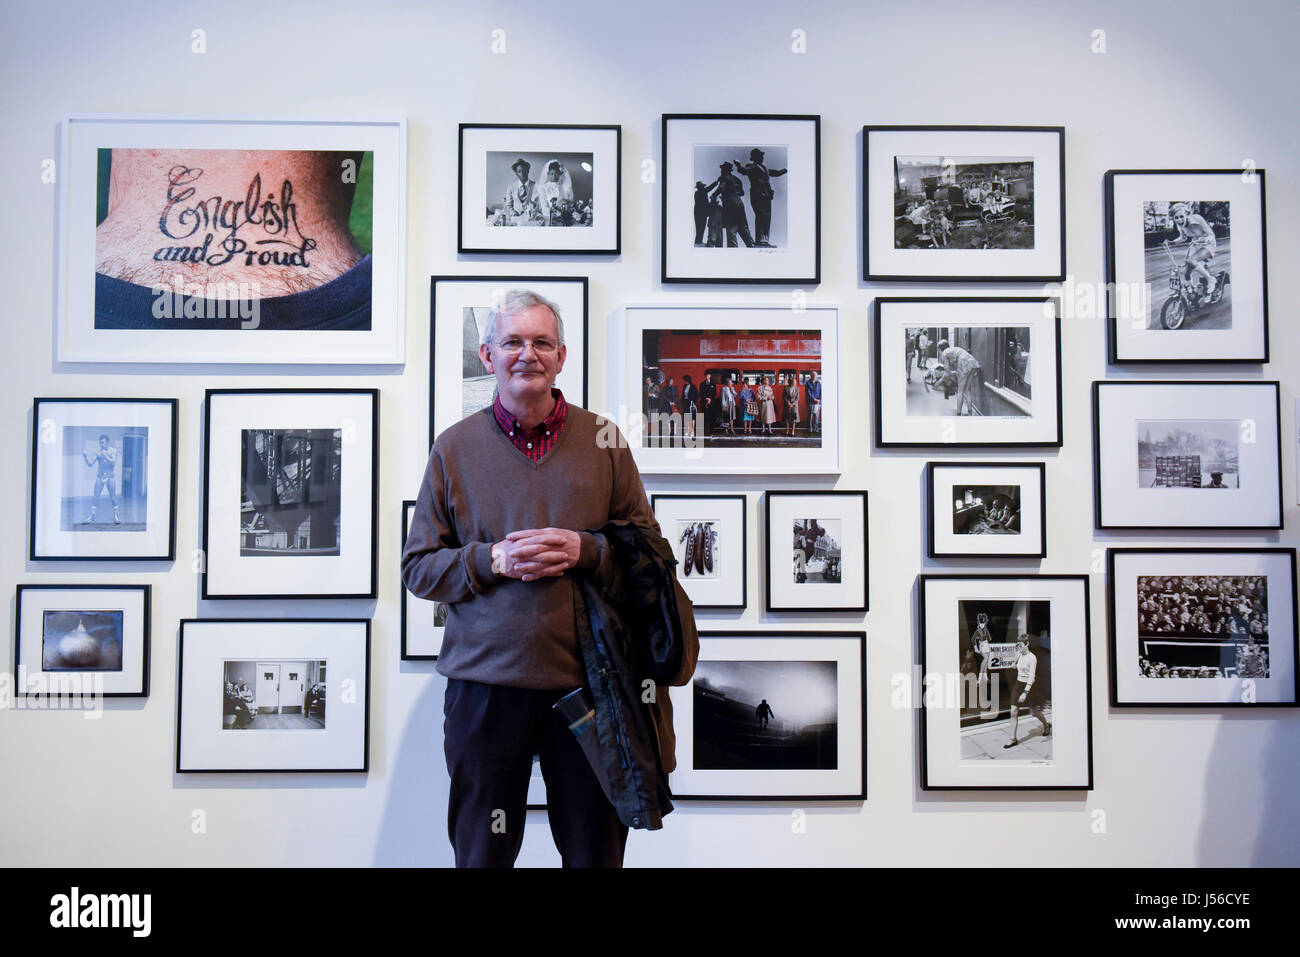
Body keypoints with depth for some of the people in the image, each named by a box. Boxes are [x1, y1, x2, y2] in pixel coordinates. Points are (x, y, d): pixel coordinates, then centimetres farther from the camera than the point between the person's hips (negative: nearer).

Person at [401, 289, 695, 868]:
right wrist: (494, 560, -12)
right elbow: (417, 567, 5)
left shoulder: (602, 440, 5)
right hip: (485, 682, 0)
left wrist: (585, 550, -11)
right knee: (481, 854, 13)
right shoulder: (454, 448, 5)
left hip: (588, 679, 0)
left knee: (595, 851, 11)